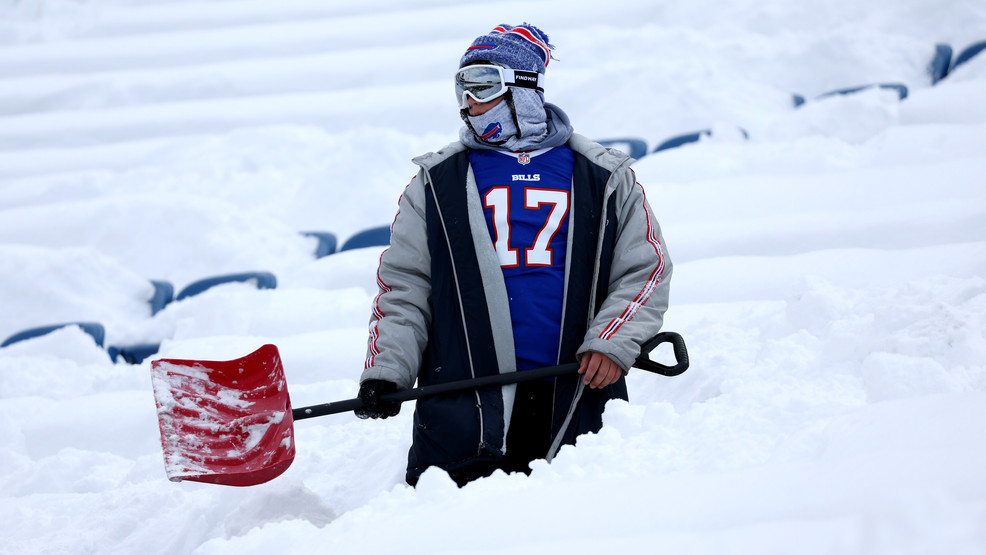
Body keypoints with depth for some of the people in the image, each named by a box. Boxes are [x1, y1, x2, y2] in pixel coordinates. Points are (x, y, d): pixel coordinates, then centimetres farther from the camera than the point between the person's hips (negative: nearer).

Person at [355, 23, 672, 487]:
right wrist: (385, 372, -3)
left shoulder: (603, 178, 10)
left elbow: (644, 270, 9)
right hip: (464, 404, 0)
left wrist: (613, 343, -7)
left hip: (576, 401, 0)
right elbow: (402, 286, 9)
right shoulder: (437, 182, 11)